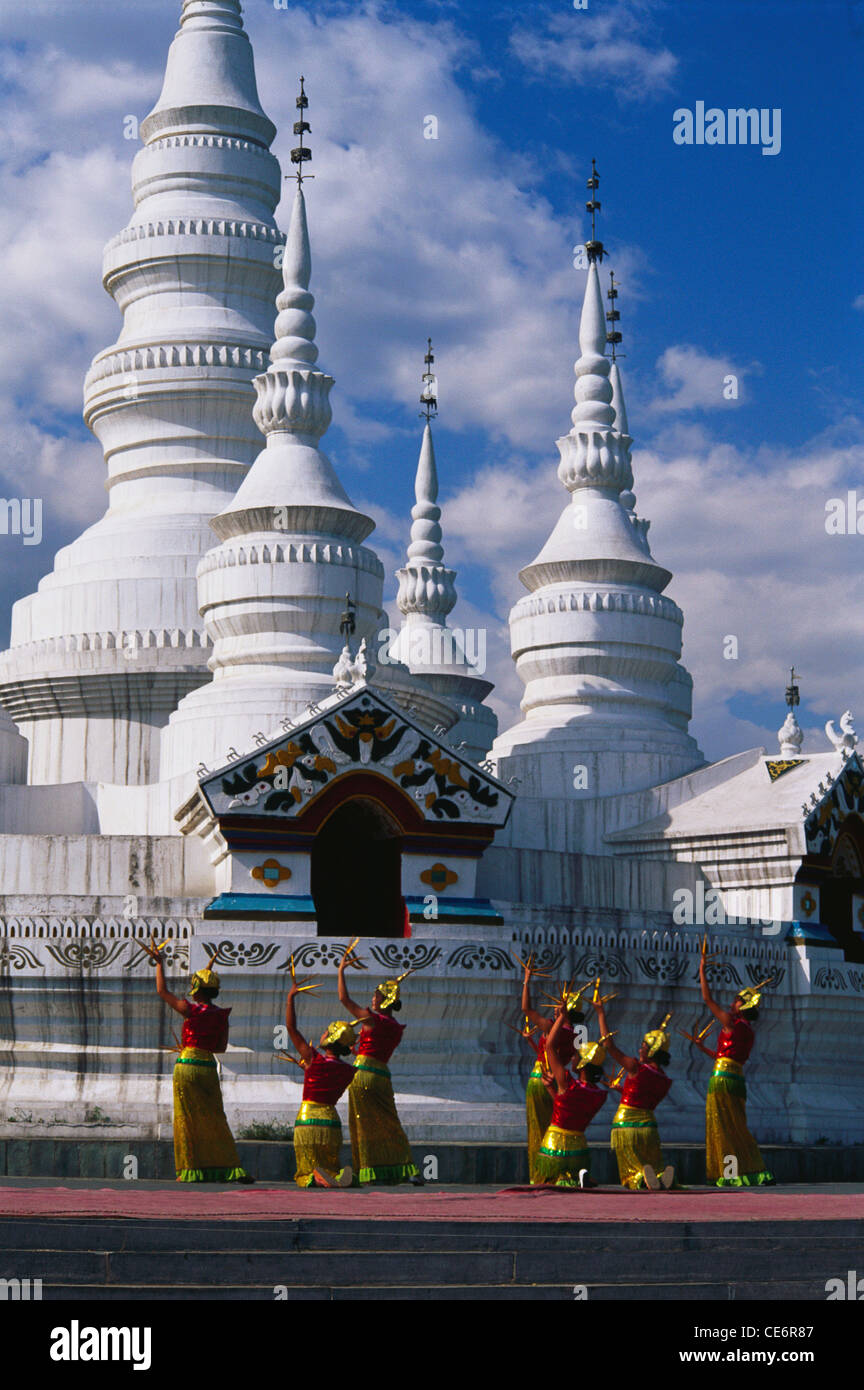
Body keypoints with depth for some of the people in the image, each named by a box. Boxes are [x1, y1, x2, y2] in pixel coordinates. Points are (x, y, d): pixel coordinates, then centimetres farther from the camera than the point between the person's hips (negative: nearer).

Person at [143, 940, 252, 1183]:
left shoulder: (190, 1009, -8)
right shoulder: (221, 1016, 5)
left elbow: (162, 991, 2)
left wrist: (158, 962, 11)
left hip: (187, 1065, -4)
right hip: (209, 1068, 4)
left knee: (187, 1119, 3)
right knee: (213, 1119, 8)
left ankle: (192, 1170, 1)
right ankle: (231, 1168, 2)